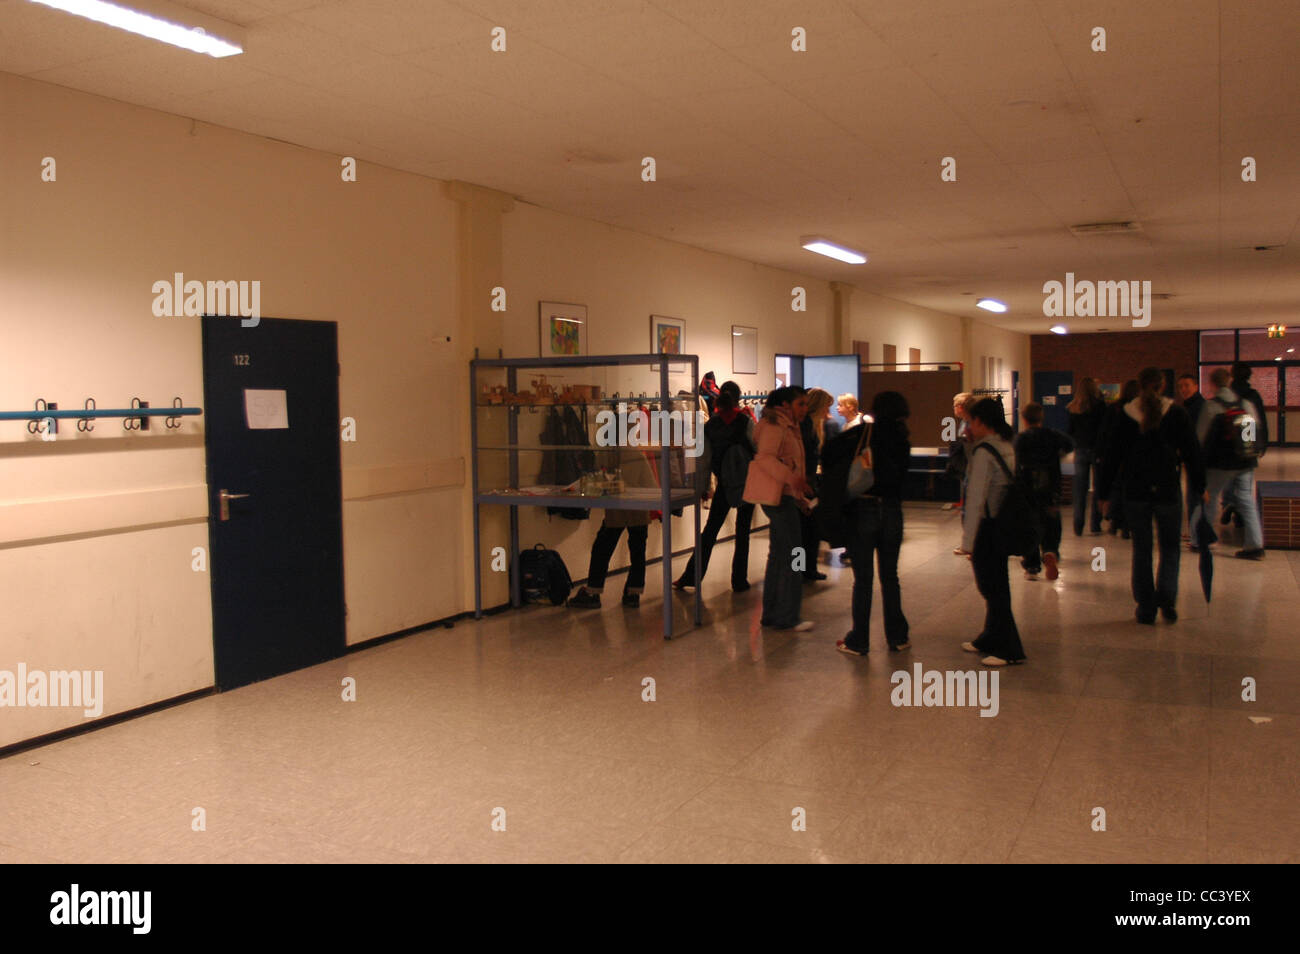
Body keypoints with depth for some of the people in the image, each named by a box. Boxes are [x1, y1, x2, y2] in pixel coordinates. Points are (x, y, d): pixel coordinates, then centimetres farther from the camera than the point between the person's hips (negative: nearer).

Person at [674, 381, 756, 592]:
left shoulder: (710, 425, -2)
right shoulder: (746, 421, -9)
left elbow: (706, 459, 3)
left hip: (724, 485, 2)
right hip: (747, 483, -2)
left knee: (710, 530, 10)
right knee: (742, 532, 6)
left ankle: (690, 576, 9)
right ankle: (739, 580, 10)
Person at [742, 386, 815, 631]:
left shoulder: (788, 427, 20)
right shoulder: (775, 425, -11)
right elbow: (765, 457, -25)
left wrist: (798, 496, 23)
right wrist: (793, 478, -36)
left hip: (784, 495, 11)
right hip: (777, 495, -11)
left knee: (778, 555, 12)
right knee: (792, 554, -8)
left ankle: (771, 615, 19)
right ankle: (787, 616, -3)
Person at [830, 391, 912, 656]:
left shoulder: (863, 432, -5)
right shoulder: (902, 440, 4)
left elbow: (831, 451, -14)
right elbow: (900, 477, 7)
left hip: (863, 511, -3)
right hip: (892, 510, 3)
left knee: (862, 579, 3)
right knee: (890, 577, 14)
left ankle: (858, 641, 7)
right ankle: (897, 636, 20)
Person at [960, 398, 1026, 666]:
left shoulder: (984, 452, -17)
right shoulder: (1008, 447, 9)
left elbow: (976, 498, -19)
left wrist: (967, 540, -16)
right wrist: (973, 444, 9)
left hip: (986, 528, -9)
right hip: (1003, 524, 9)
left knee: (993, 588, -1)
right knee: (993, 586, 19)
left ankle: (1009, 651, 4)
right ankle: (990, 640, 31)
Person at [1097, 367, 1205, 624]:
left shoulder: (1126, 416, -1)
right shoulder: (1175, 413, -4)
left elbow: (1112, 456, 2)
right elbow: (1193, 452, -1)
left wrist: (1105, 492, 8)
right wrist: (1199, 487, 9)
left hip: (1135, 493, 1)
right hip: (1168, 490, -1)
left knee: (1141, 550, 9)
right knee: (1170, 547, 14)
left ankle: (1146, 607, 9)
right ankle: (1167, 596, -6)